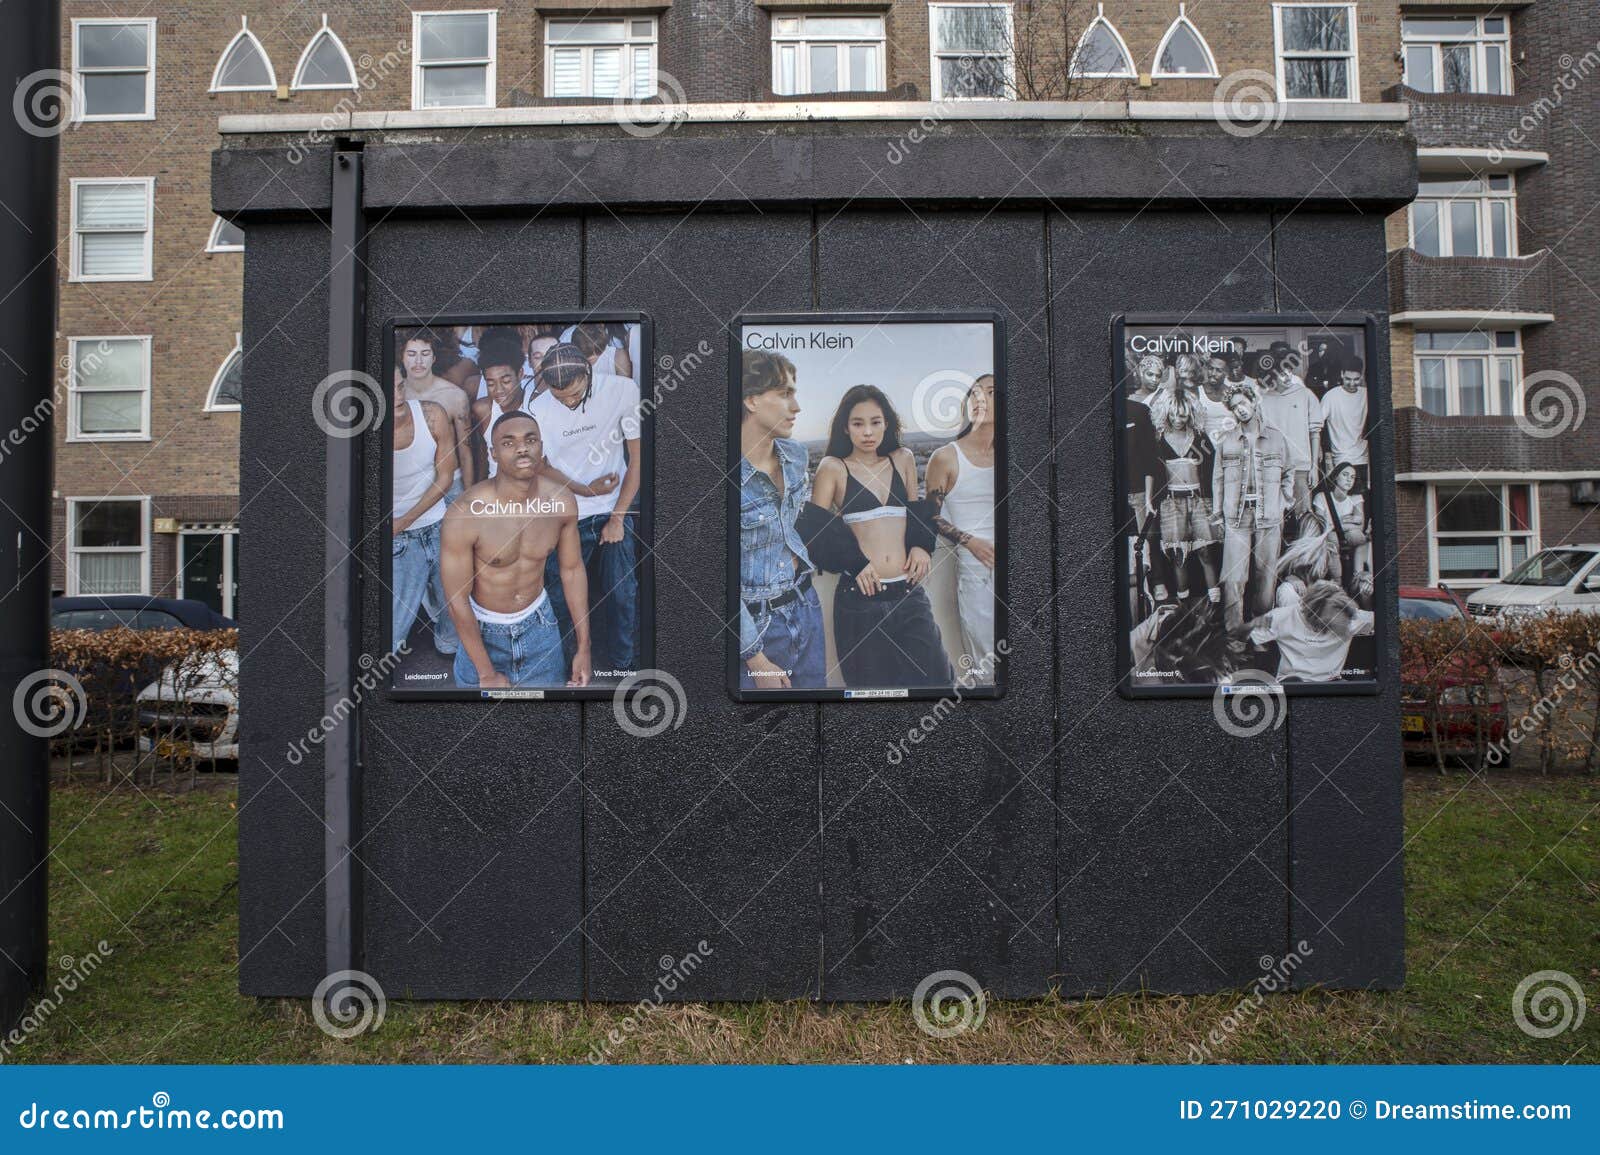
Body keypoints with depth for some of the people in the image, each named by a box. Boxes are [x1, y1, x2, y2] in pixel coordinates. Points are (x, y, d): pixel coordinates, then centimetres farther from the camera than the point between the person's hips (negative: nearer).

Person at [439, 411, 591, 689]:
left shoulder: (561, 500, -17)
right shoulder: (464, 514, -28)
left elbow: (572, 570, -2)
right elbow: (456, 600, -19)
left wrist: (583, 647, 2)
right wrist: (487, 674, -13)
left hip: (540, 623, 3)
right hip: (483, 628, -3)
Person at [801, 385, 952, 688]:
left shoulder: (903, 459, 12)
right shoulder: (833, 467, 1)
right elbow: (815, 528, -3)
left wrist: (921, 546, 3)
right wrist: (853, 561, -12)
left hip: (909, 593, 3)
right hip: (860, 596, -3)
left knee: (935, 677, 0)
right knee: (871, 682, 6)